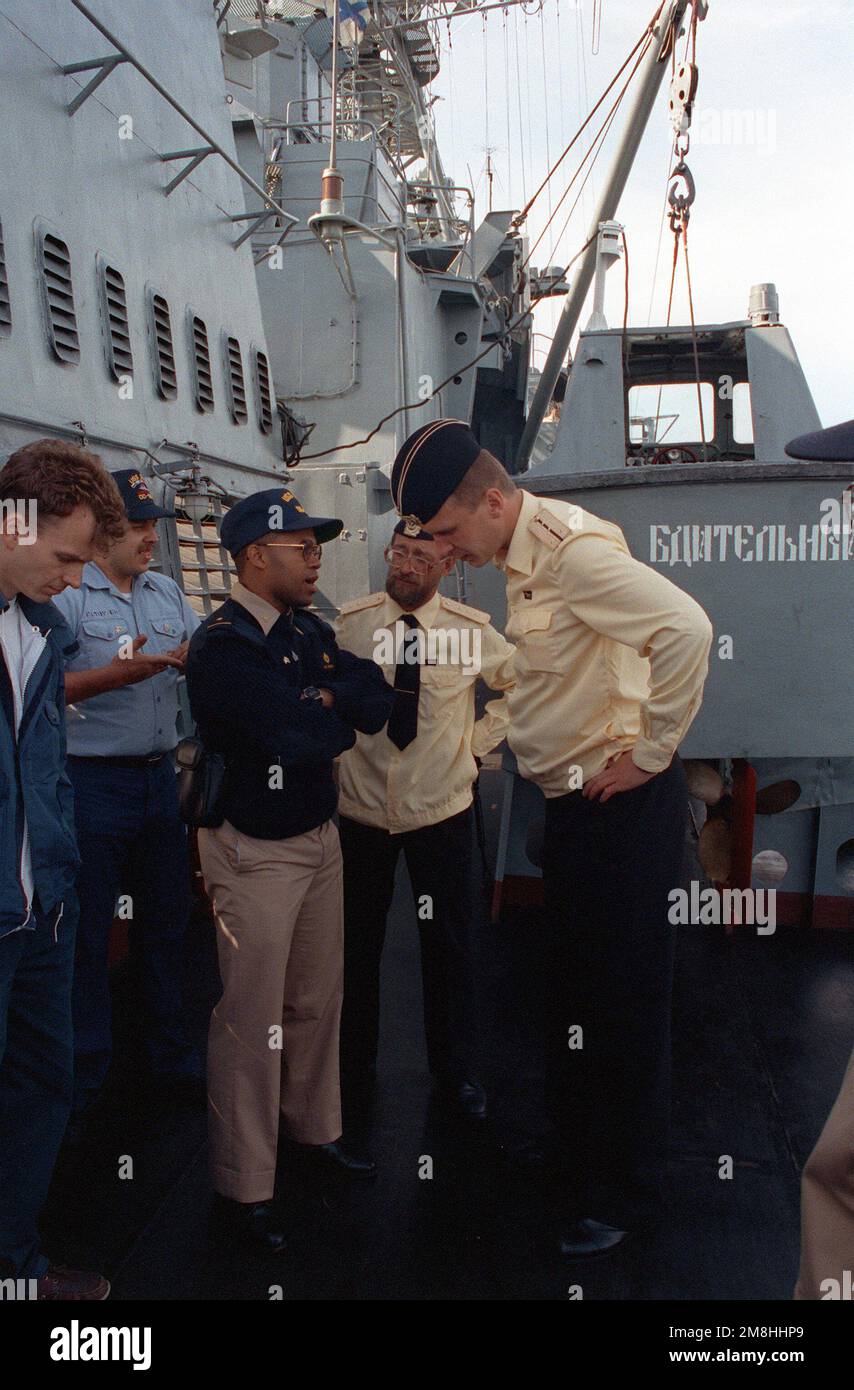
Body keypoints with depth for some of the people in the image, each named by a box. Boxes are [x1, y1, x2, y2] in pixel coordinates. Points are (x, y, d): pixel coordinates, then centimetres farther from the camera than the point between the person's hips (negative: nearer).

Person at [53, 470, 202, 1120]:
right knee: (87, 933, 3)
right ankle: (82, 1079, 19)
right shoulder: (65, 596, -8)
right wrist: (113, 675, -28)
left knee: (166, 920, 15)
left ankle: (170, 1057, 31)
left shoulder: (168, 593, 12)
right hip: (92, 782, -6)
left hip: (159, 777, 6)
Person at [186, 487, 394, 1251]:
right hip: (254, 852, -8)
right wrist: (342, 714, -9)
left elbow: (377, 705, -2)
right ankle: (243, 1186, 16)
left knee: (318, 999, 18)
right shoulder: (222, 644, -18)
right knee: (252, 1020, 1)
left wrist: (319, 698, -19)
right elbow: (298, 736, -29)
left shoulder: (307, 628, 7)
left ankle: (314, 1128, 38)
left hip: (320, 836, 8)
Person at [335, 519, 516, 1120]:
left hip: (442, 807, 0)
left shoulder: (473, 629, -5)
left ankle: (457, 1071, 27)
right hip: (361, 805, 1)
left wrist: (479, 741, 2)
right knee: (357, 940, 12)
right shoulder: (349, 622, -4)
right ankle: (355, 1063, 32)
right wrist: (335, 746, 2)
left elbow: (524, 685, 10)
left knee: (452, 944, 8)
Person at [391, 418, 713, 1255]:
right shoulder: (520, 557, 9)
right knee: (570, 986, 21)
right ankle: (572, 1149, 41)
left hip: (621, 804, -9)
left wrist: (651, 754, -23)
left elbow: (686, 628, -31)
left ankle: (622, 1196, 23)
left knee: (621, 997, 5)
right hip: (572, 801, 10)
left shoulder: (572, 548, -20)